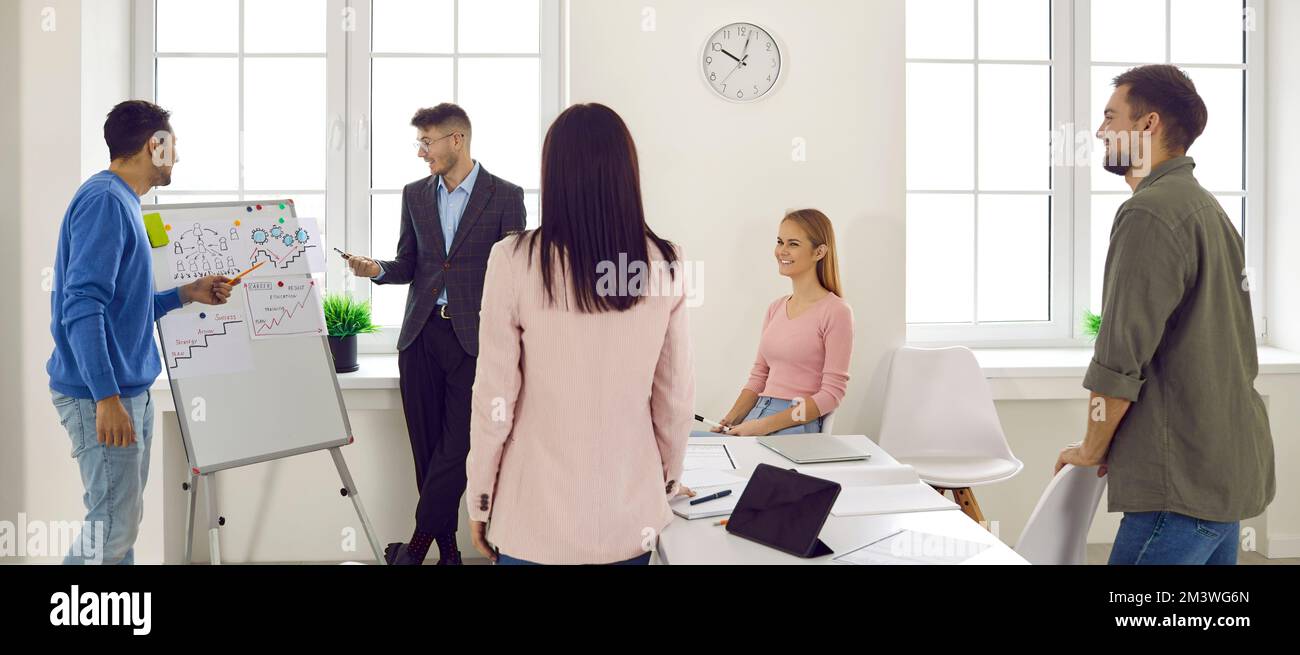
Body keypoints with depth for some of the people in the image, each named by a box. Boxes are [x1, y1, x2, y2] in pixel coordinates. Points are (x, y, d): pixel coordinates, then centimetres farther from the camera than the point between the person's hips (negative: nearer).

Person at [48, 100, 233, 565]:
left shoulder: (122, 203, 14)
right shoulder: (104, 200, -15)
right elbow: (82, 307, -23)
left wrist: (187, 294, 17)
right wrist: (107, 397, -26)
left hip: (131, 389, 10)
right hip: (103, 395, -10)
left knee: (124, 518, 14)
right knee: (112, 525, -5)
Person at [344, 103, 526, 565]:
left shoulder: (505, 196, -2)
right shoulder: (415, 195, 11)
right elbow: (408, 265, 14)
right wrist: (377, 270, -8)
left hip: (474, 337, -4)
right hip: (421, 335, 4)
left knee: (457, 445, -7)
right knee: (427, 446, 6)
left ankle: (418, 544, 5)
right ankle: (447, 547, 17)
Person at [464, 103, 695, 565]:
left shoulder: (516, 260, -13)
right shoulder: (665, 264, -6)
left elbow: (496, 395, -10)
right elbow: (675, 392, 1)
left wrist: (479, 501, 4)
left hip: (539, 514, -2)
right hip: (632, 513, 2)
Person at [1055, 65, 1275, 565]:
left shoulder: (1149, 213, -15)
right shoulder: (1209, 208, 17)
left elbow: (1119, 358, -19)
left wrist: (1092, 450, -4)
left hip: (1184, 481, -10)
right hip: (1233, 469, 10)